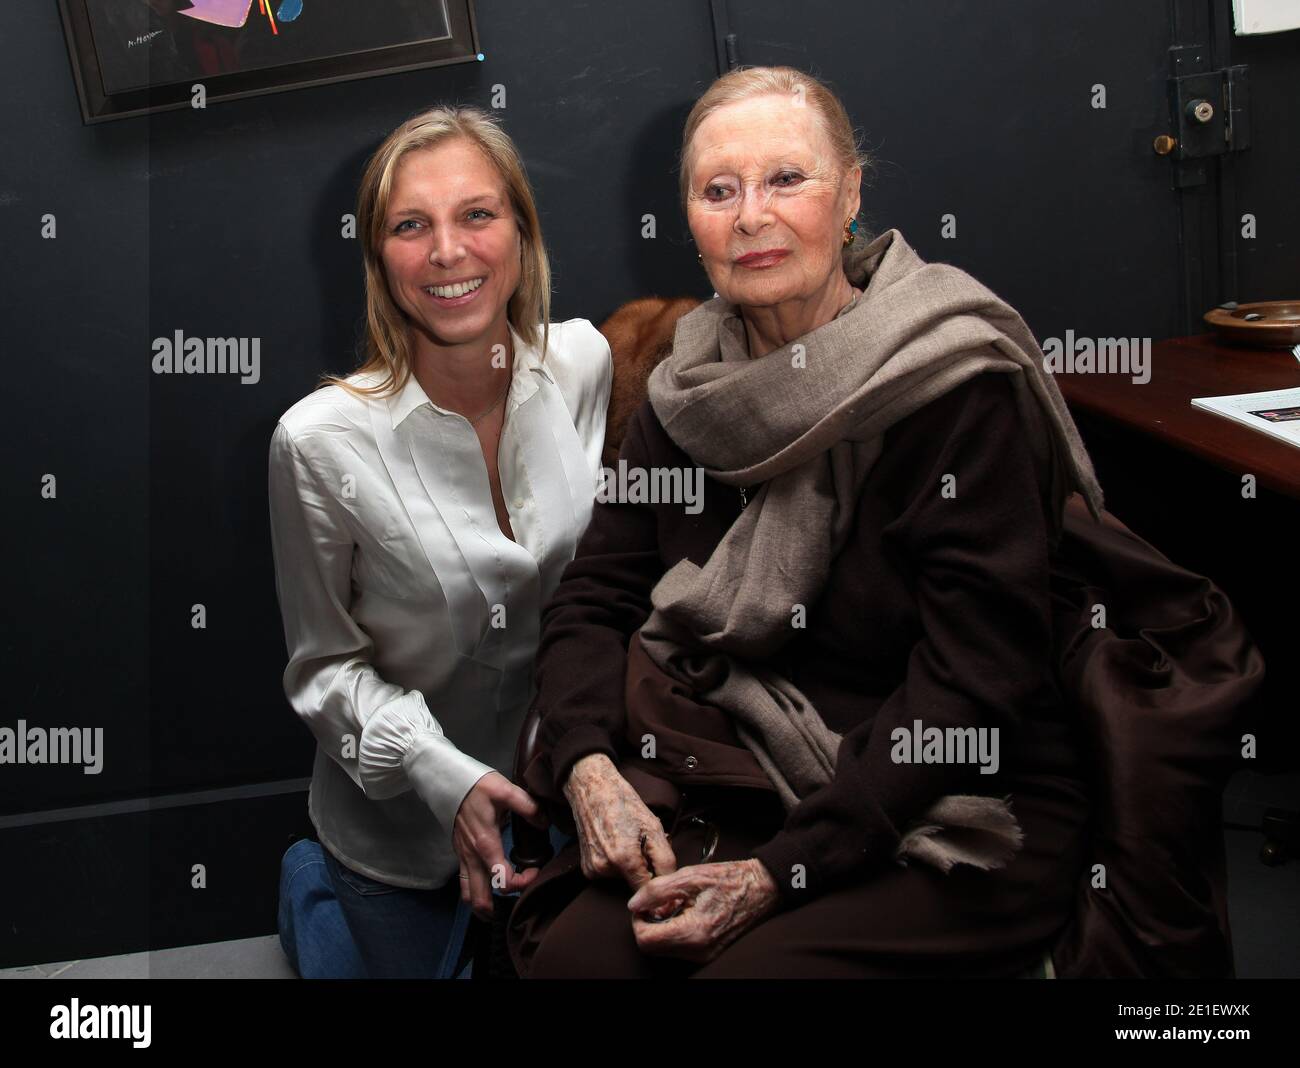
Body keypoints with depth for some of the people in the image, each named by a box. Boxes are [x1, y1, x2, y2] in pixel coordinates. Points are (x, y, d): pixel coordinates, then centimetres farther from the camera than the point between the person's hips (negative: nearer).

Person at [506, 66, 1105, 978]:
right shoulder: (693, 386, 7)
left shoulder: (961, 385, -13)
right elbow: (595, 597, 8)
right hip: (731, 792, 4)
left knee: (746, 968, -29)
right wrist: (589, 767, -13)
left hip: (954, 830, -4)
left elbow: (974, 676, -18)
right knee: (573, 952, -21)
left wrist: (779, 873, -22)